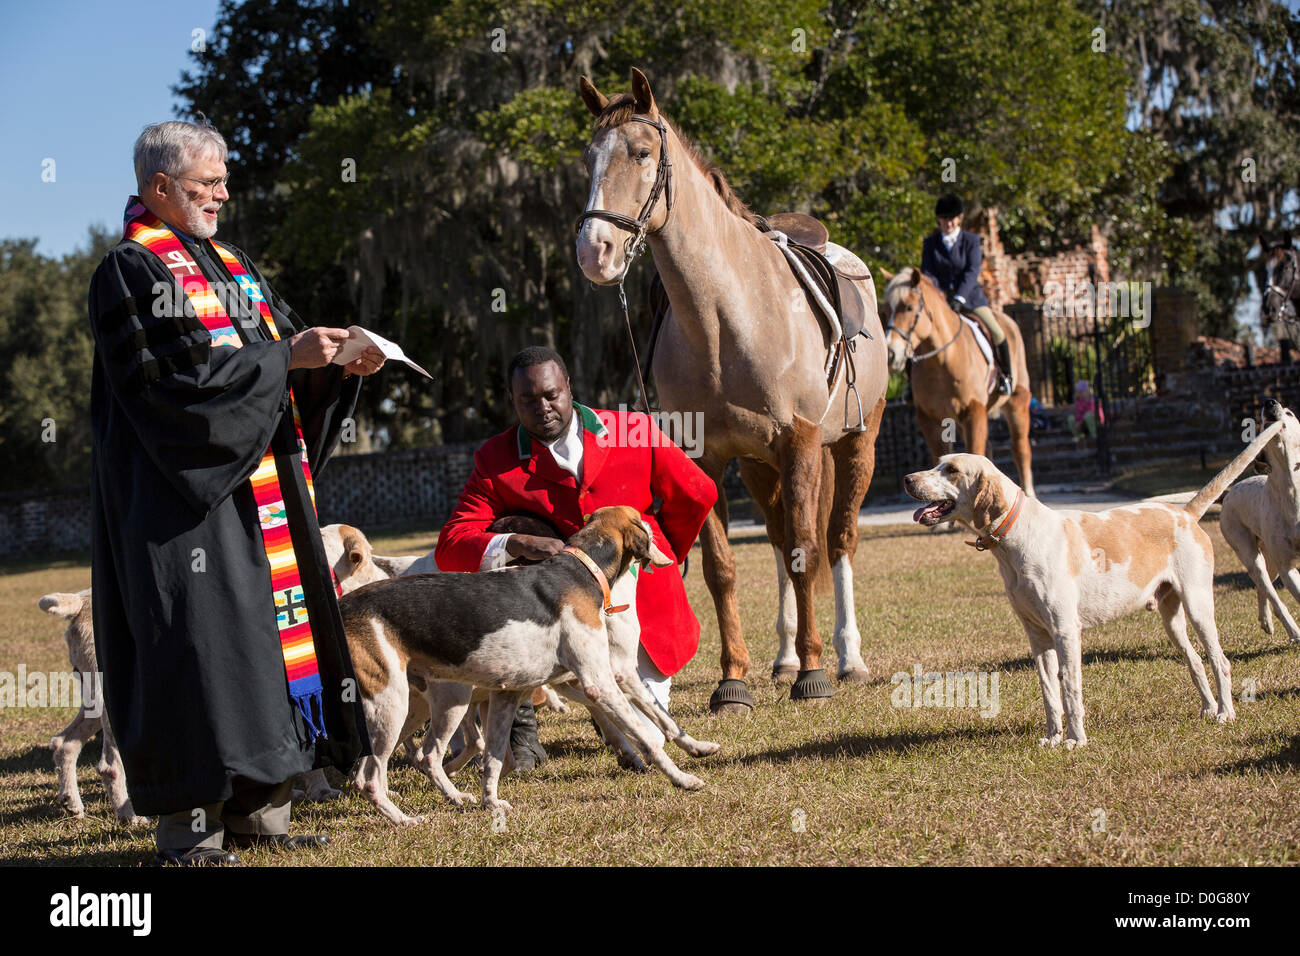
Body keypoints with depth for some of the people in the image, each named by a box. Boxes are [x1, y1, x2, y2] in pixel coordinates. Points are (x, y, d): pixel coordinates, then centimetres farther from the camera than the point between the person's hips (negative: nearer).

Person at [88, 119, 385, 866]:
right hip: (184, 488, -8)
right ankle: (189, 820, -6)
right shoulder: (132, 270, -7)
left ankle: (258, 807, 12)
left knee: (270, 620, 7)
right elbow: (170, 374, -18)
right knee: (198, 632, -10)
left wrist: (340, 362, -3)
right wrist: (283, 358, -18)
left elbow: (279, 343, 16)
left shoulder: (231, 264, 18)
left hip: (261, 482, 8)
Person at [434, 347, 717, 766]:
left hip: (644, 612, 0)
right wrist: (516, 544, -32)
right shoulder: (497, 460, -5)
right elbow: (450, 548, -13)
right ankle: (520, 727, -14)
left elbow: (698, 494, 9)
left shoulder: (635, 433, -4)